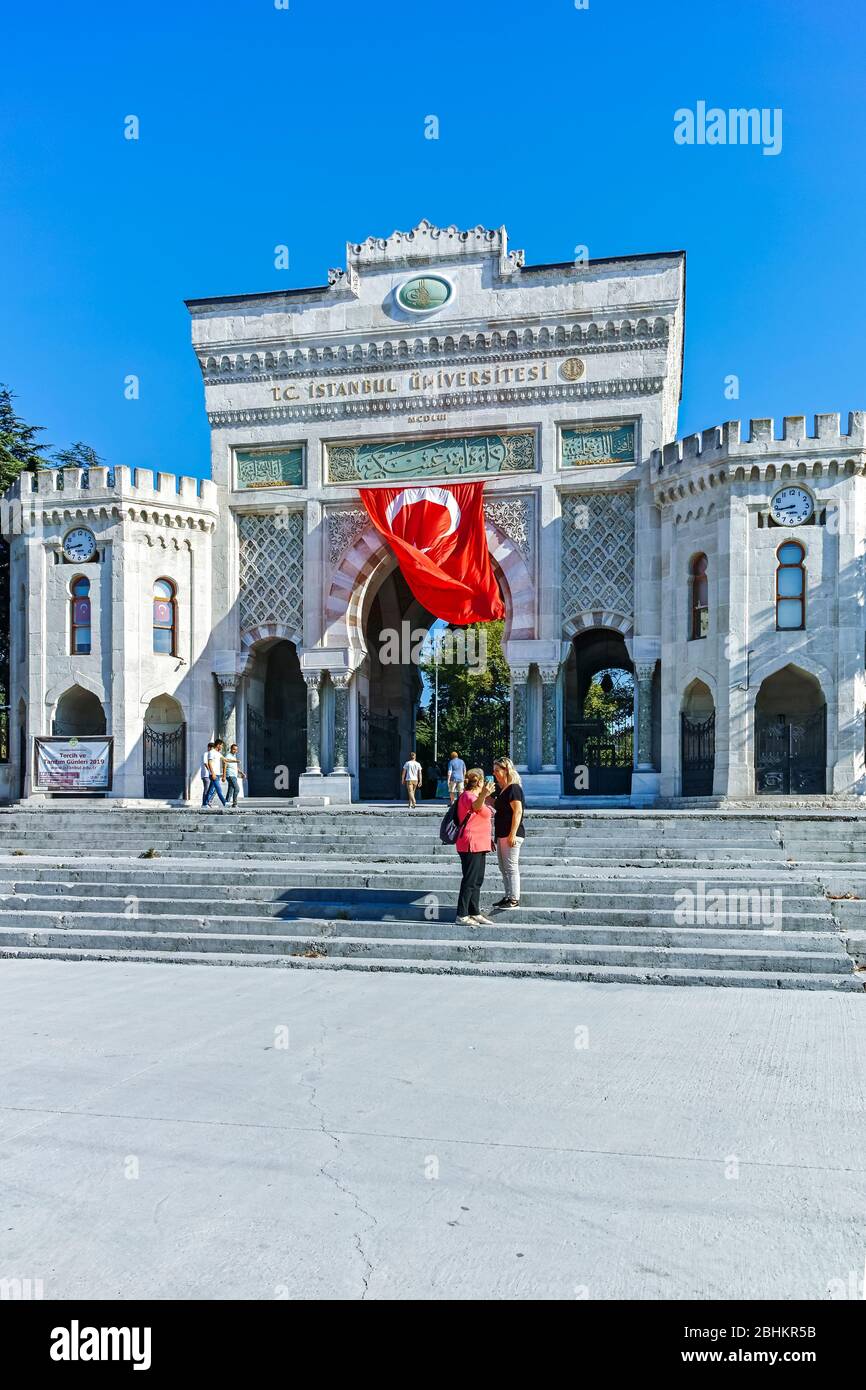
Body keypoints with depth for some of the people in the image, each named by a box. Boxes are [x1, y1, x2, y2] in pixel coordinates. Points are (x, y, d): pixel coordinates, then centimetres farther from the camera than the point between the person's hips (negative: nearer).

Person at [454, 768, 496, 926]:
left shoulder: (471, 796, 21)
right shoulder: (468, 796, -13)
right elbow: (476, 806, -38)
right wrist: (483, 795, -59)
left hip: (478, 846, 11)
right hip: (471, 845, -11)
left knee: (477, 881, 14)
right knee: (470, 880, -9)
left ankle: (475, 913, 20)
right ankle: (462, 915, -7)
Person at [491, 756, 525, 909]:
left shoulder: (513, 788, -13)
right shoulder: (502, 789, 16)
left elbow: (517, 812, -20)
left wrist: (512, 834, -23)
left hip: (511, 834, -10)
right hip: (502, 834, 10)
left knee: (511, 867, -6)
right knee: (503, 867, 13)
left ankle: (514, 899, -1)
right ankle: (508, 897, 20)